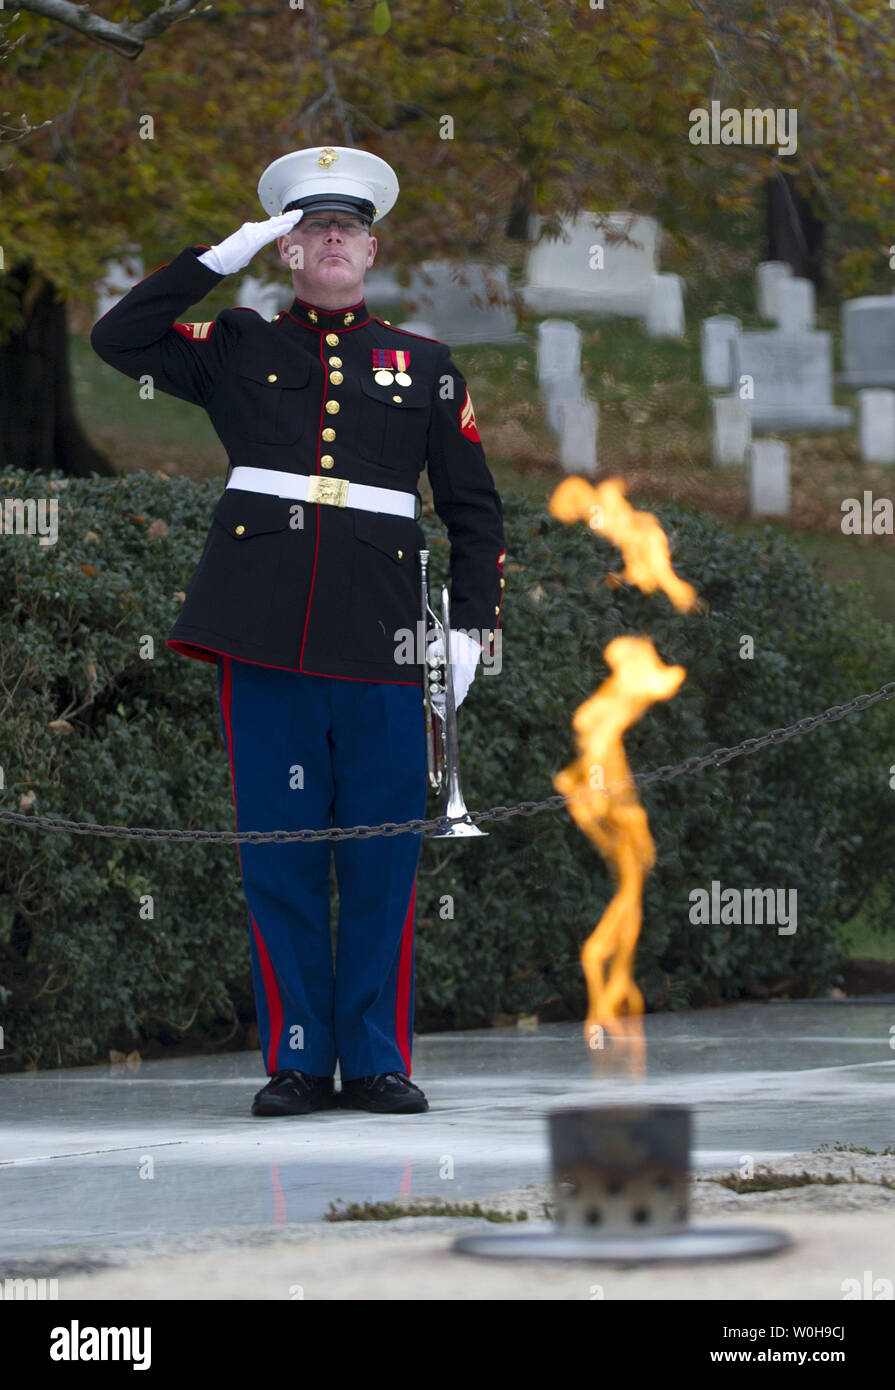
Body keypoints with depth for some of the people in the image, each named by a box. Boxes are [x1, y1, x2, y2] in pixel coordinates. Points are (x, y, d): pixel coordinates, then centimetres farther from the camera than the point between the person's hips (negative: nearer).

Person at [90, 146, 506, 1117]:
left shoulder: (423, 366, 15)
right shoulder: (238, 349, 13)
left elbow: (474, 508, 15)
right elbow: (117, 340, 1)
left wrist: (471, 627, 4)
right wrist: (220, 257, -1)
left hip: (379, 641, 1)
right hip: (265, 636, -1)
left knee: (382, 862, 1)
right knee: (278, 857, 1)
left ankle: (377, 1062, 9)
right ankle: (297, 1061, 8)